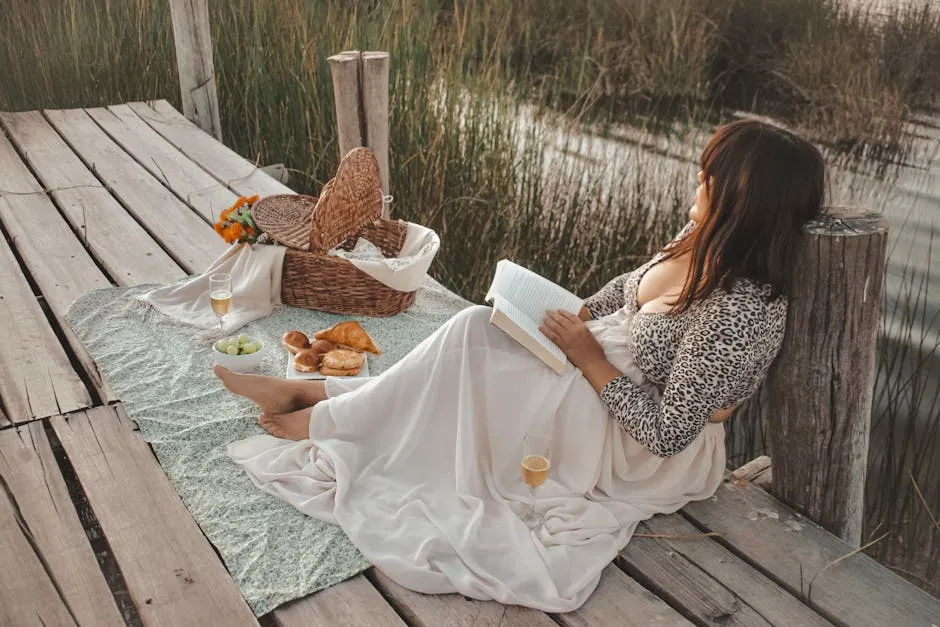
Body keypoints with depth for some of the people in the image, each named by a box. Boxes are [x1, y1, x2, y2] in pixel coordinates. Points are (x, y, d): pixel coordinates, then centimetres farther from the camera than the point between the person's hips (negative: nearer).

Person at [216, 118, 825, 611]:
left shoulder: (742, 313, -30)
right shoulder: (702, 243, -5)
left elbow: (667, 432, -27)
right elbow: (632, 286, 12)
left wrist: (591, 359, -22)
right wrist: (577, 319, -3)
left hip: (647, 454, -8)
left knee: (470, 342, -16)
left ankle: (320, 419, 4)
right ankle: (315, 393, 9)